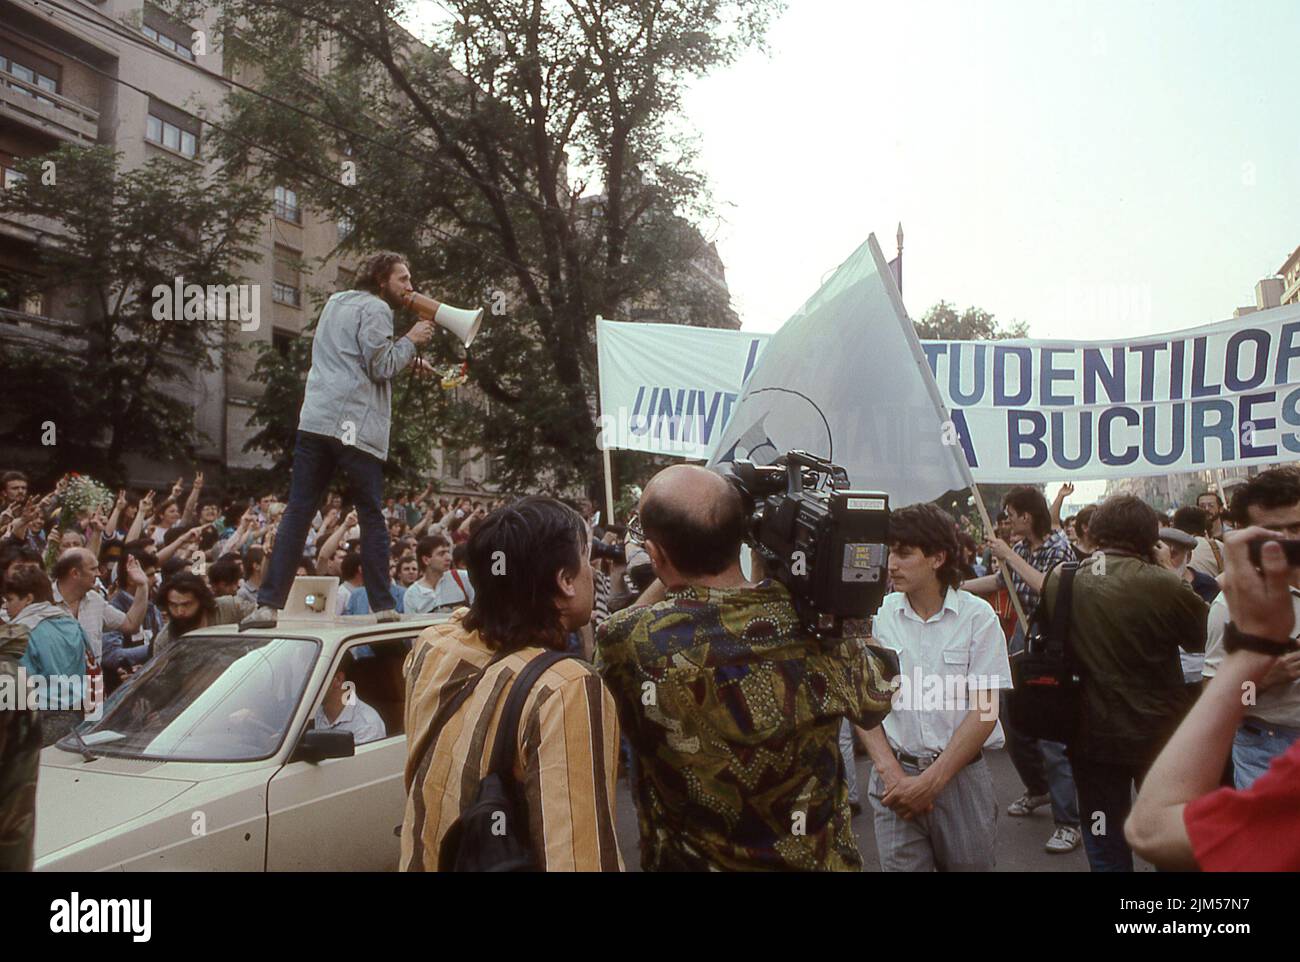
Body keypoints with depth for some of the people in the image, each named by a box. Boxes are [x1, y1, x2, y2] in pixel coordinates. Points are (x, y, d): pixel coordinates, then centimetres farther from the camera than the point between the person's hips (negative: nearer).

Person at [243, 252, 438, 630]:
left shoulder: (335, 302, 25)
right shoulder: (375, 308, -2)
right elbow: (381, 367, -8)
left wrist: (407, 361, 23)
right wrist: (410, 340, 5)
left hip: (315, 419, 7)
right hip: (354, 425, -7)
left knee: (297, 512, 3)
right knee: (372, 516, 1)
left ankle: (268, 605, -3)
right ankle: (383, 607, 3)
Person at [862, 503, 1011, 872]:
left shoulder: (977, 616, -6)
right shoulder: (879, 616, -2)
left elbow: (984, 711, -8)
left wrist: (932, 780, -13)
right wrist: (891, 772, -11)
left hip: (962, 774, 0)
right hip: (896, 775, 1)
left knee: (970, 863, 12)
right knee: (899, 864, 2)